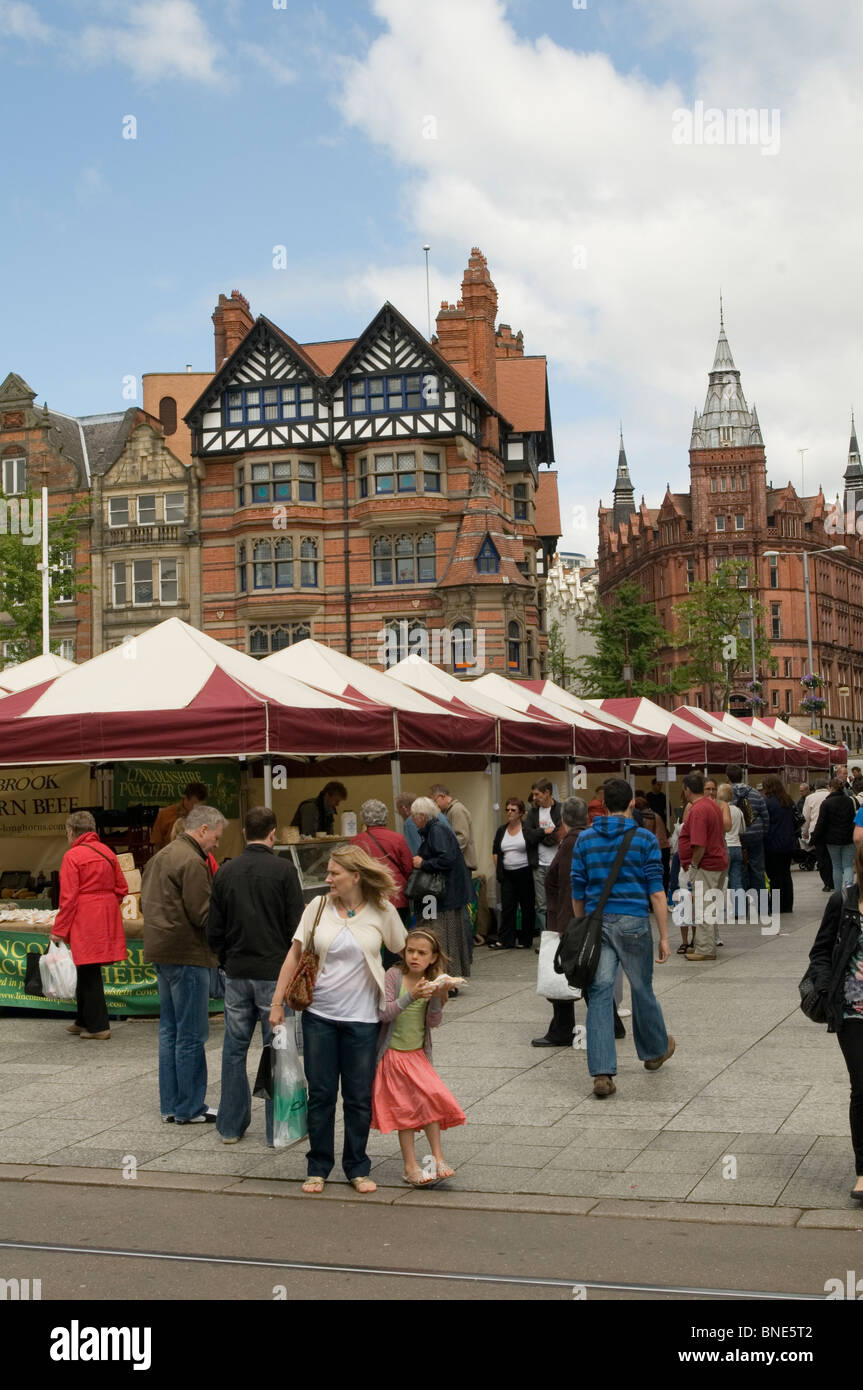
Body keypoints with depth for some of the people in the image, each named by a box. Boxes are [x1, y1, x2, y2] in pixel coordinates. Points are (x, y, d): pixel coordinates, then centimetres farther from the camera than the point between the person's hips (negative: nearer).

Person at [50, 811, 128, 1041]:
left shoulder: (72, 856, -11)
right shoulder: (107, 852, 9)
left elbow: (68, 897, -13)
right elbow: (121, 889, 11)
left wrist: (58, 929, -7)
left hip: (84, 922, -7)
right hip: (107, 919, 7)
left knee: (88, 971, -2)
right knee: (87, 971, 17)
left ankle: (99, 1026, -1)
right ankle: (84, 1021, 26)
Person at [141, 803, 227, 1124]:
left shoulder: (161, 856, 16)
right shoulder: (192, 862, -16)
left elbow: (146, 902, 20)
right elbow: (202, 915, -19)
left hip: (161, 952, 10)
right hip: (187, 953, -10)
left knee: (170, 1029, 14)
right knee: (191, 1034, -2)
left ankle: (170, 1106, 20)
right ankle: (189, 1108, 4)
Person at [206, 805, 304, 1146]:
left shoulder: (226, 872, 4)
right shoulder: (283, 869, -8)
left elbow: (214, 929, 8)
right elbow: (296, 925, -8)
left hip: (236, 973, 4)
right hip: (275, 971, -4)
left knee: (234, 1048, 11)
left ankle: (231, 1125, 18)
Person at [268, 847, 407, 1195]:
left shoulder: (382, 911, -4)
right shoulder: (318, 907, -1)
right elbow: (295, 954, 3)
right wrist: (278, 1002, 1)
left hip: (362, 1019, -1)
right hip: (319, 1014, 1)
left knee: (359, 1097, 6)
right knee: (320, 1093, 6)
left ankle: (357, 1168, 21)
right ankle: (318, 1168, 20)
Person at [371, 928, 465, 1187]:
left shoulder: (432, 981, -1)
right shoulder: (394, 976, -12)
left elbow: (433, 1022, -5)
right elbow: (384, 1013, -20)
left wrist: (437, 998, -22)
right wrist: (411, 997, -31)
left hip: (418, 1054, 3)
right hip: (393, 1054, -3)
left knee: (429, 1099, -8)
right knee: (405, 1110, 2)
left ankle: (437, 1158, 5)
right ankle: (410, 1167, 9)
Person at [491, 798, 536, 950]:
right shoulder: (501, 830, 10)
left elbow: (535, 849, -5)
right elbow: (495, 852, 17)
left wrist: (533, 865, -10)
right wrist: (498, 868, 8)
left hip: (525, 873, -4)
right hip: (507, 874, 4)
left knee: (527, 907, 4)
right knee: (507, 907, 1)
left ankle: (525, 940, 12)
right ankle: (506, 940, 0)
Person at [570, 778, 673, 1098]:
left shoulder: (584, 839, 6)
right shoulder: (645, 839, -2)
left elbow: (577, 893, 9)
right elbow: (656, 892, -5)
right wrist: (664, 936, -1)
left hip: (597, 923, 2)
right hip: (633, 922, -1)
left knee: (599, 994, -1)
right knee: (642, 990, 16)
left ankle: (602, 1073, -9)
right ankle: (655, 1050, 40)